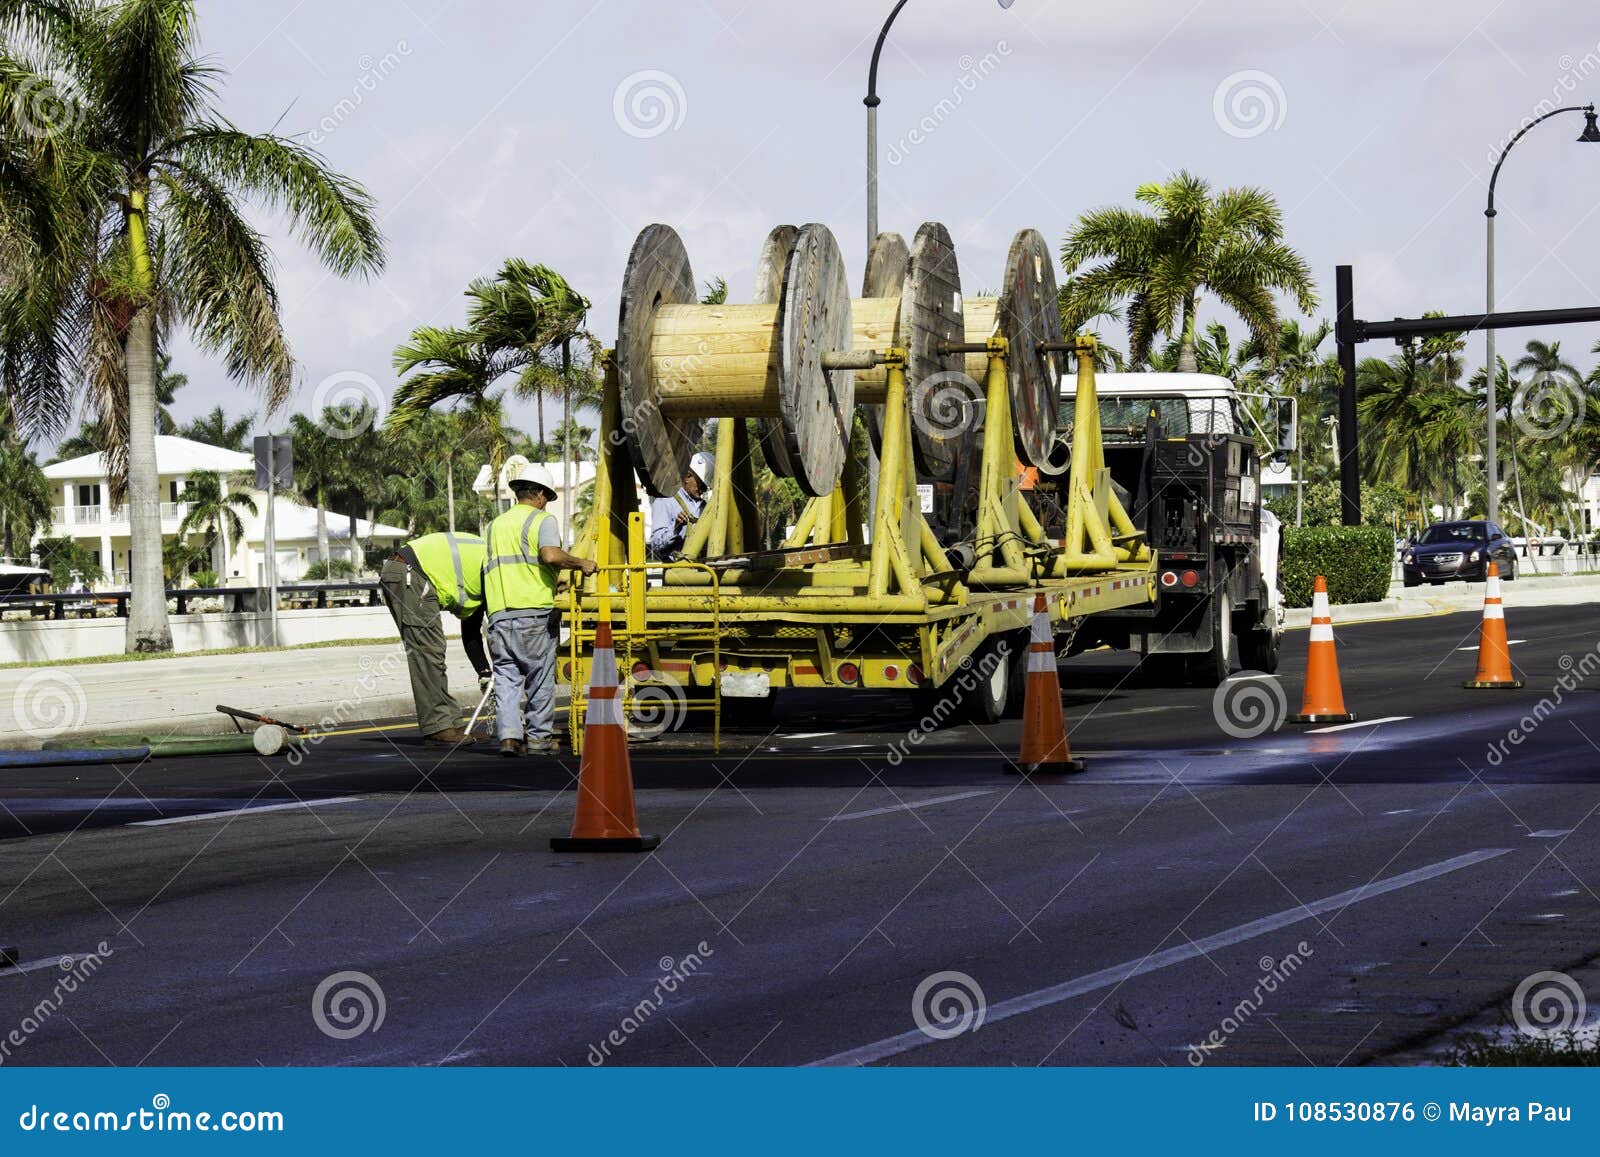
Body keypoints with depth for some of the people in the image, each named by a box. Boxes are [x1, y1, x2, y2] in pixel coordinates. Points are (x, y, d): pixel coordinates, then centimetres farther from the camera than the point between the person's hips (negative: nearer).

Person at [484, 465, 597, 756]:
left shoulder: (496, 525, 21)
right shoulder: (542, 520, 1)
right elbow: (551, 555, -18)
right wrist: (581, 563, -4)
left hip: (499, 612, 5)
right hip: (533, 611, -5)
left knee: (506, 677, 3)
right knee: (540, 678, 5)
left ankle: (509, 733, -10)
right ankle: (538, 736, 9)